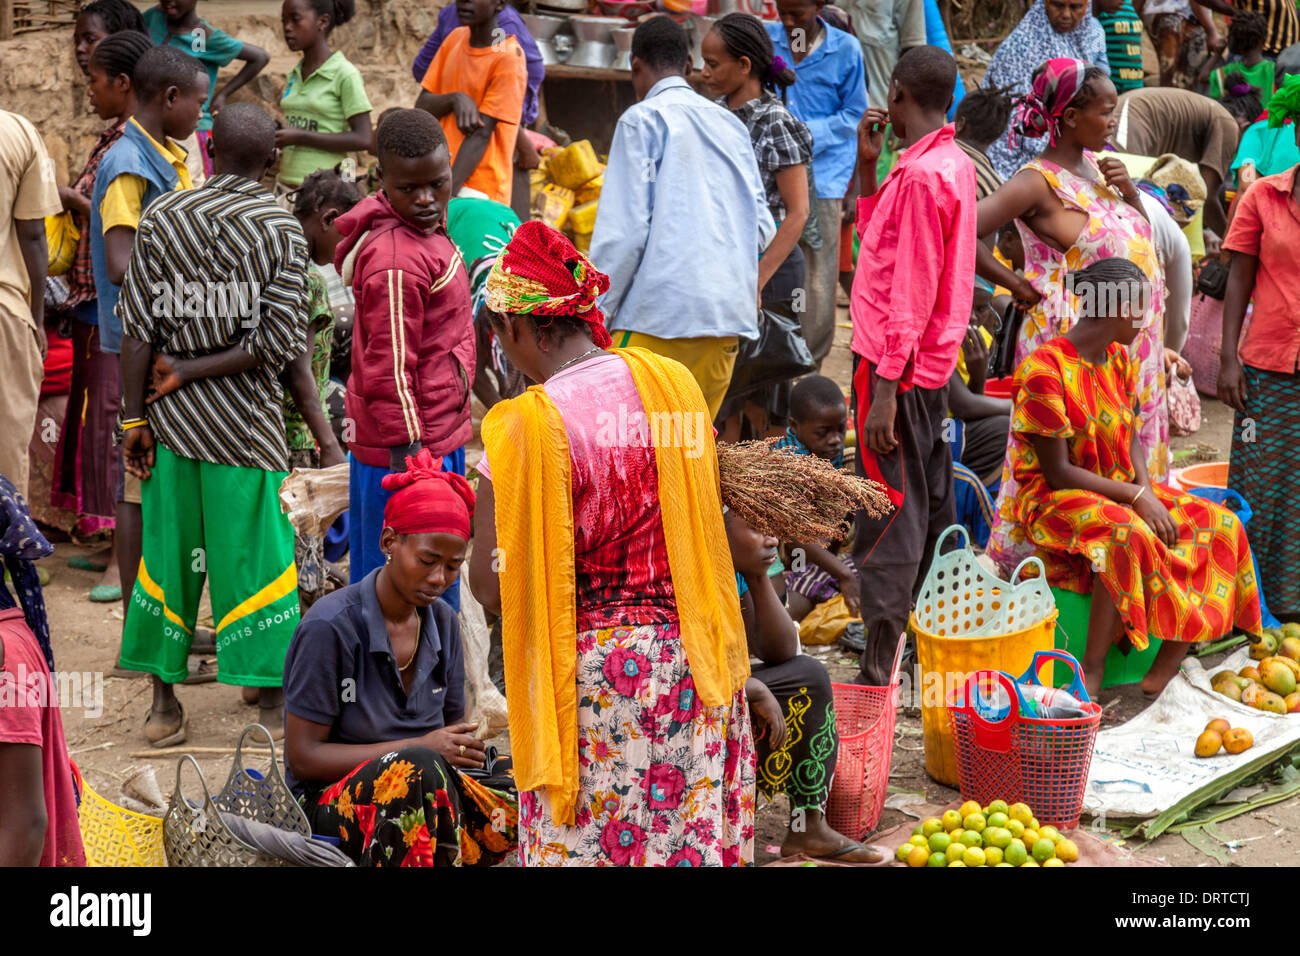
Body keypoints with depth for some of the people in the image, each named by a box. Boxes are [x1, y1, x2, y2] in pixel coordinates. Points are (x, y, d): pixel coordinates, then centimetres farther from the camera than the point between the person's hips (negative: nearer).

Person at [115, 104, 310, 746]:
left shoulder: (162, 217, 0)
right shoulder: (282, 230, -6)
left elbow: (138, 327, -2)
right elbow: (281, 340, -13)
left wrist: (134, 417, 3)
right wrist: (192, 371, -5)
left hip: (172, 416, 3)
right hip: (245, 421, -2)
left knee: (167, 550, 11)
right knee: (254, 554, 5)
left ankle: (163, 702, 17)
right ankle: (272, 705, 13)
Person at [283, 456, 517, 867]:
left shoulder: (444, 623, 7)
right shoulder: (329, 627, -12)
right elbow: (303, 756, -12)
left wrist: (466, 745, -10)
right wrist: (420, 749, -19)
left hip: (424, 797, 6)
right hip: (328, 802, -6)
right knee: (420, 769, -37)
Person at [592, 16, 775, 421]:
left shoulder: (643, 119, 0)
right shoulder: (731, 125, 17)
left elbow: (624, 229, -8)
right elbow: (763, 227, 14)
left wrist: (596, 315, -2)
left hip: (662, 310, -6)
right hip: (731, 309, 6)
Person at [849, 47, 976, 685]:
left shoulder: (920, 175, -17)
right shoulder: (954, 163, 13)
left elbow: (912, 291, -22)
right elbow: (880, 237, 22)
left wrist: (884, 389, -23)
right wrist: (868, 166, 14)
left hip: (897, 368, -10)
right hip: (932, 362, 10)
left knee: (888, 517, -9)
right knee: (928, 508, 17)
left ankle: (880, 673, -8)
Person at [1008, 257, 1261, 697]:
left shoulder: (1119, 360, 8)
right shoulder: (1044, 369, -19)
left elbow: (1130, 438, 11)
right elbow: (1058, 472, -19)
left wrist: (1147, 490, -9)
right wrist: (1135, 496, -20)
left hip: (1121, 489, 8)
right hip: (1056, 498, -8)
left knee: (1221, 527, -11)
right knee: (1128, 536, -39)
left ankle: (1165, 671, -14)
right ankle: (1092, 674, -30)